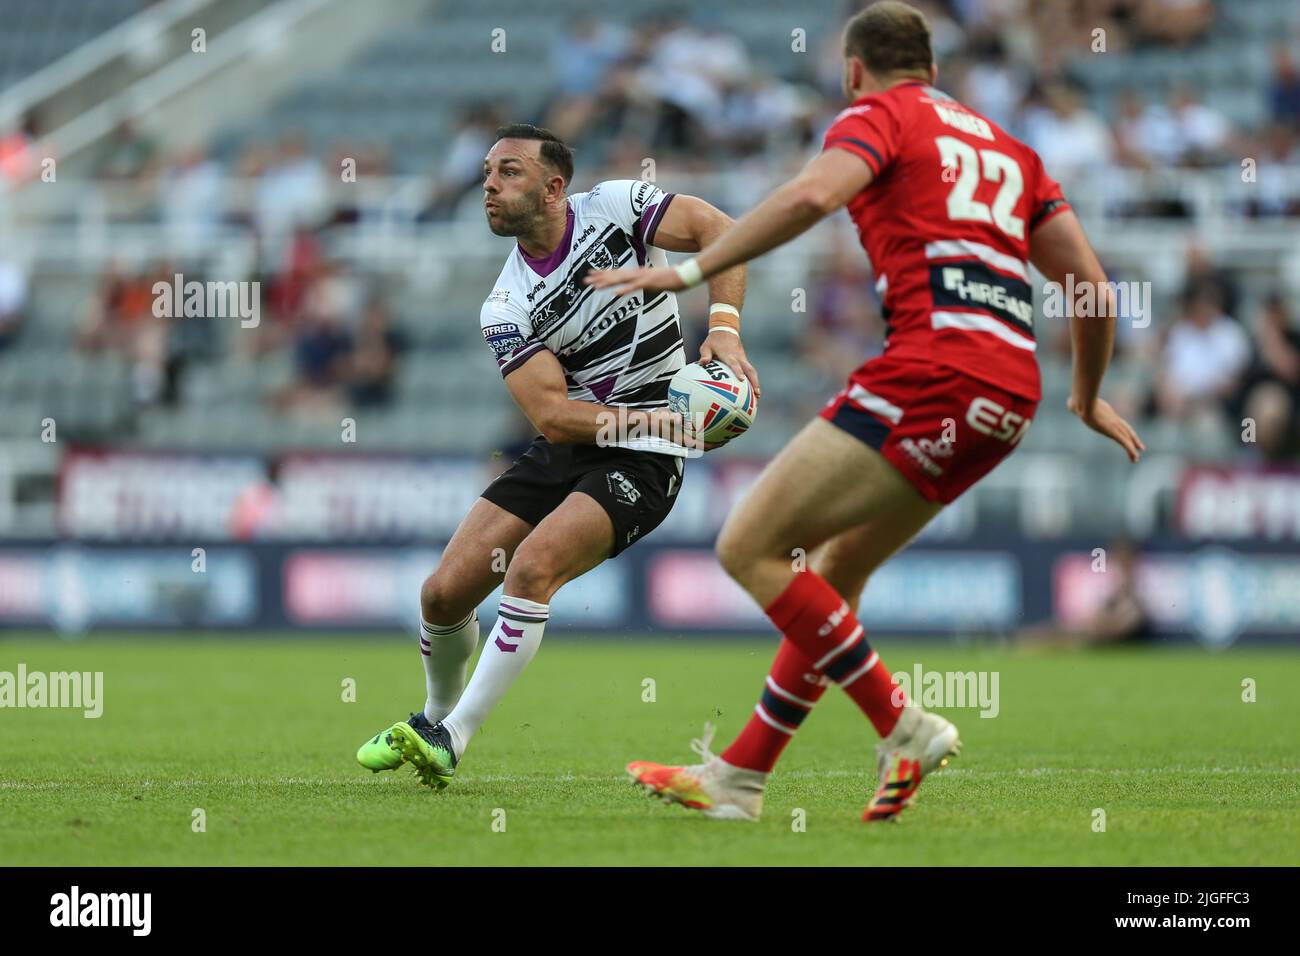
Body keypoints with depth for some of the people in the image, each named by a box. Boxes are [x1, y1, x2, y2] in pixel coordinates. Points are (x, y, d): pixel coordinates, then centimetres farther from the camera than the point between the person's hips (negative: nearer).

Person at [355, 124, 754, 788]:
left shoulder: (614, 209, -9)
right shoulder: (504, 309, -4)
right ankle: (437, 714, 29)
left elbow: (718, 230, -5)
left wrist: (724, 328, -18)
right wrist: (626, 417, -29)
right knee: (445, 592, -2)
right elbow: (549, 414, -12)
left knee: (533, 566, -26)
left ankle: (452, 739, -19)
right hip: (562, 452, 4)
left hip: (641, 459, -4)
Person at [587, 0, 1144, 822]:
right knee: (837, 570, 20)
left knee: (750, 548, -4)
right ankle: (739, 777, 22)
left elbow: (810, 196, -16)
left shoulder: (880, 116, 6)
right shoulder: (1006, 147, 26)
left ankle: (906, 728, -6)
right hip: (1010, 393, 9)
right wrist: (1089, 397, 37)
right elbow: (1091, 282, 22)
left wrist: (691, 272, -16)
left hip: (933, 368, -8)